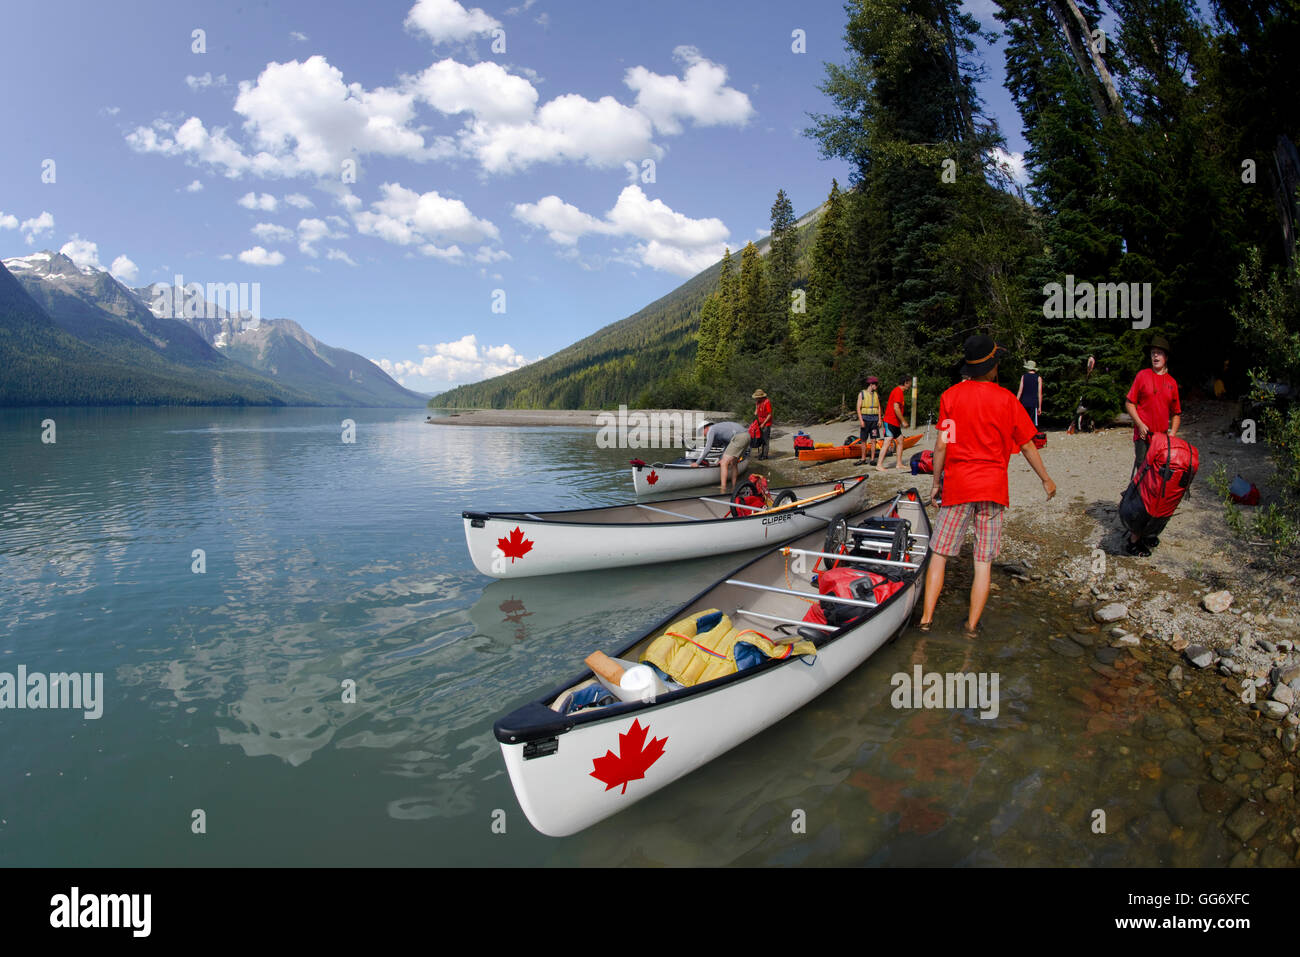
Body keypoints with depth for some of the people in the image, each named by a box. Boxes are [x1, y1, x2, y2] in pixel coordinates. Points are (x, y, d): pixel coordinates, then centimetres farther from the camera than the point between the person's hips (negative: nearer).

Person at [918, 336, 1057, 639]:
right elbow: (1027, 446, 5)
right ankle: (972, 625, 12)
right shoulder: (1006, 399, -2)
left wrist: (936, 482, 7)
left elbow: (941, 445, -4)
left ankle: (926, 617, 5)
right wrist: (1046, 479, 18)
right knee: (984, 560, 7)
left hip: (957, 484, 0)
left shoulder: (950, 396, -2)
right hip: (992, 486, 0)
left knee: (939, 553, 7)